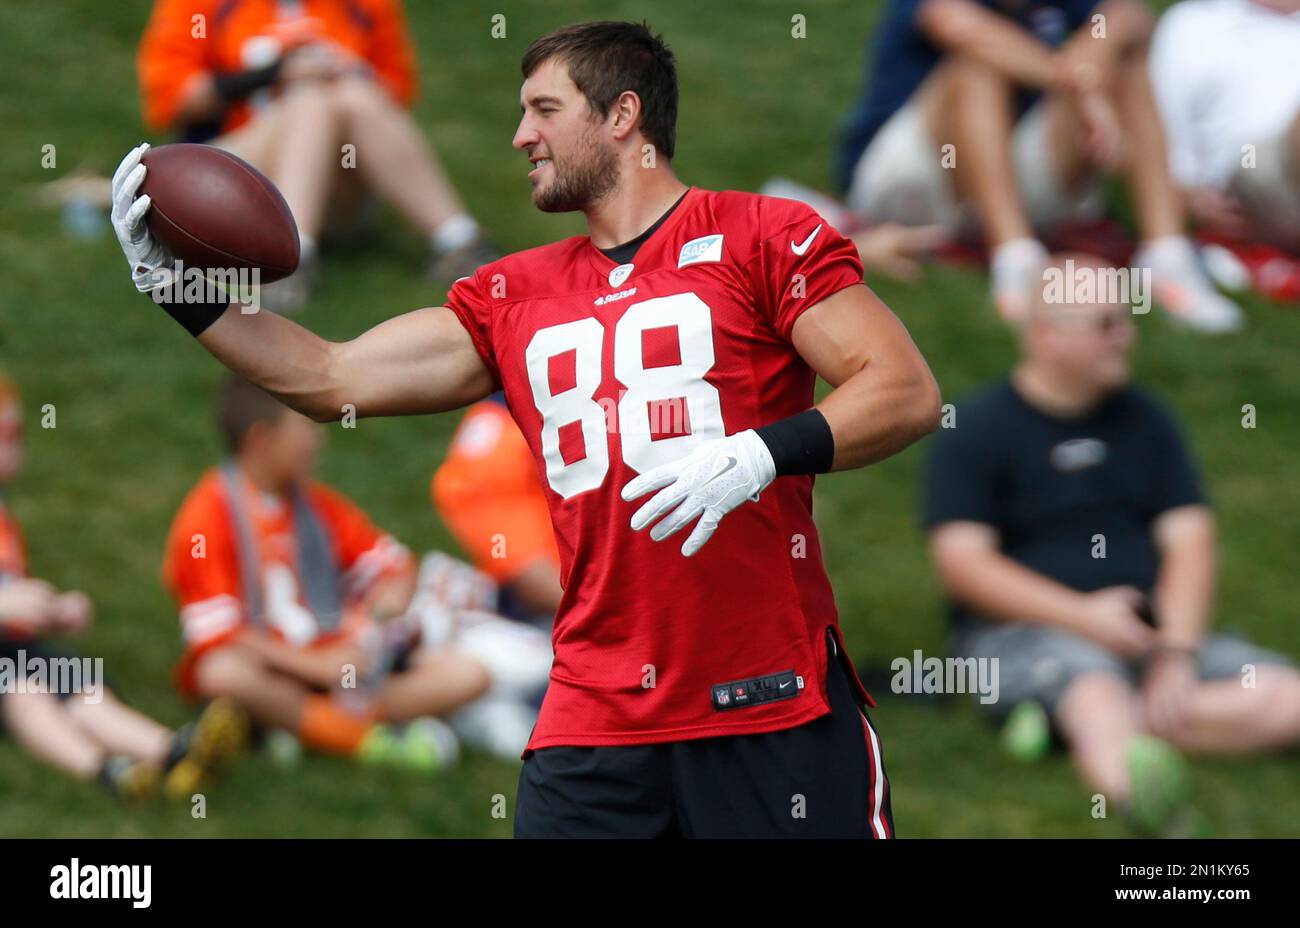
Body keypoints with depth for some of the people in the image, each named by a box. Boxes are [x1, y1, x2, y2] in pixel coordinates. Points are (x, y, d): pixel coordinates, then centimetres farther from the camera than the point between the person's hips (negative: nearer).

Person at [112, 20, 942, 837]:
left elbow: (907, 393, -6)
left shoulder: (764, 239, 1)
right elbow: (331, 380, 17)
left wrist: (760, 454, -20)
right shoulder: (513, 299, 17)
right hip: (595, 721, 4)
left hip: (772, 710, -4)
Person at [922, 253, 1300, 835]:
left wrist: (1176, 651, -10)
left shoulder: (1145, 420, 16)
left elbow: (1189, 540, 8)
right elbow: (961, 562, -9)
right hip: (1021, 633, -5)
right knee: (1098, 691, -39)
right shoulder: (976, 430, 1)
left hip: (1154, 631, 5)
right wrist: (1082, 615, -18)